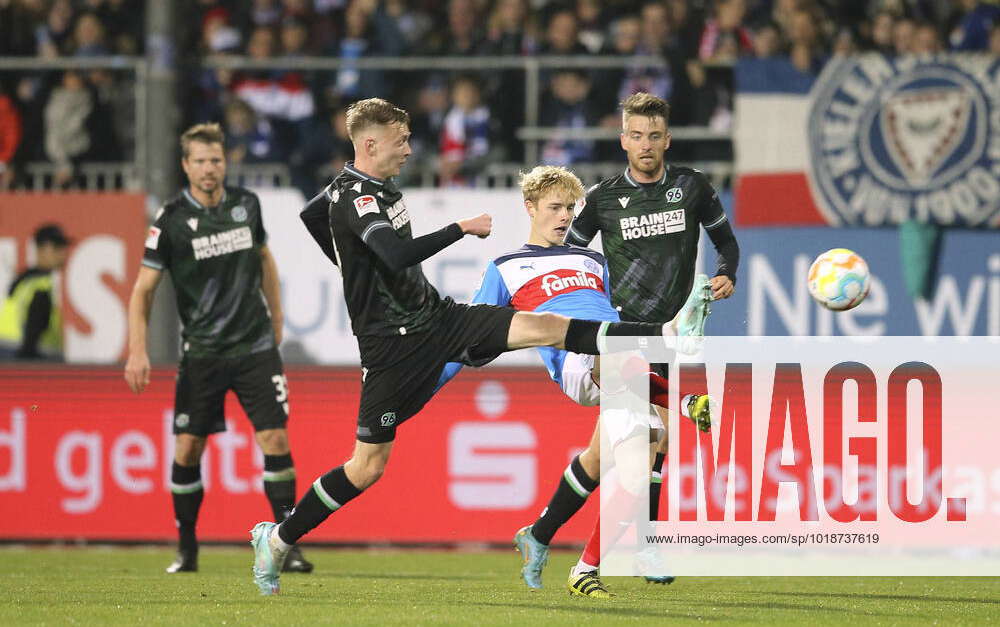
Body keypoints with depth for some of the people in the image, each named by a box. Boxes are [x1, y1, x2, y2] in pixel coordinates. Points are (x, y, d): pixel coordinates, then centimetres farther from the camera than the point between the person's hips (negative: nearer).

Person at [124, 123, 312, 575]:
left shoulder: (246, 204, 2)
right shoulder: (171, 220, -8)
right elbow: (144, 288, -6)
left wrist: (276, 317, 19)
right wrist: (137, 351, -15)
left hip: (255, 346, 2)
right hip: (201, 350, -2)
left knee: (275, 440, -8)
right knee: (187, 449, -1)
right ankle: (186, 550, 14)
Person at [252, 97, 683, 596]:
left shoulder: (370, 185, 9)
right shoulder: (354, 197, -19)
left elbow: (311, 215, 28)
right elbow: (399, 254, -35)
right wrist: (463, 228, -24)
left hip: (435, 317, 8)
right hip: (393, 344, -8)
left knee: (544, 327, -9)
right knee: (369, 465, -3)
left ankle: (663, 336, -14)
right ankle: (277, 539, 12)